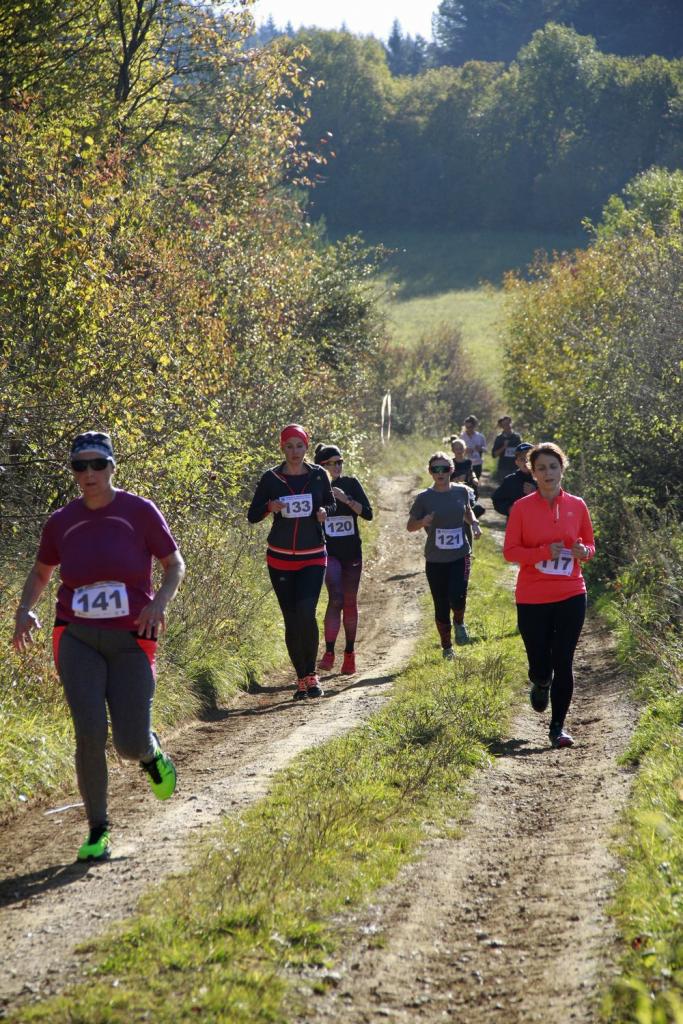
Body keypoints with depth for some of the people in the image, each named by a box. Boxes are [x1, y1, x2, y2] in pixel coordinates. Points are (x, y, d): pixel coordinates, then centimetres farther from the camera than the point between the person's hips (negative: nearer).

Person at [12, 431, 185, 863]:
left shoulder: (139, 511, -1)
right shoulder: (62, 521, 6)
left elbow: (175, 564, 5)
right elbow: (41, 572, 21)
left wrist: (160, 602, -13)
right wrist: (26, 610, 2)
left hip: (130, 639, -1)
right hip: (78, 638, 1)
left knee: (131, 746, -4)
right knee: (91, 734, -14)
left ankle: (151, 751, 36)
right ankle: (98, 831, 2)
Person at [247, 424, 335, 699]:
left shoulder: (318, 475, 1)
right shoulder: (271, 478, -1)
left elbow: (331, 503, 16)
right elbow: (252, 516, 2)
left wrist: (325, 511, -8)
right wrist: (270, 507, -19)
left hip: (313, 558, -1)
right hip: (280, 559, 1)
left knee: (306, 613, -19)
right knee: (291, 620, 3)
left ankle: (311, 674, -4)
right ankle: (301, 678, 17)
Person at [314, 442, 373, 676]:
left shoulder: (351, 484, 2)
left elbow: (368, 513, -7)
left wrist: (346, 499, -19)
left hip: (352, 552, 3)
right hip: (328, 553, -3)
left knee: (350, 603, 11)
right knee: (336, 598, -21)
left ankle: (349, 654, 23)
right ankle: (329, 653, -20)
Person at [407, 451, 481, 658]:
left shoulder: (462, 491, 1)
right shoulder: (424, 498, -6)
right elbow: (410, 526, 1)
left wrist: (474, 523, 1)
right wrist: (423, 522, -20)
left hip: (460, 556, 0)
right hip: (435, 560, 0)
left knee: (457, 598, -19)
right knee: (441, 607, 5)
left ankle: (459, 622, 15)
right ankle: (446, 647, 25)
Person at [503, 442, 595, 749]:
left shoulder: (577, 506, 3)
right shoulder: (522, 507, -4)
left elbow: (589, 545, 13)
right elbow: (510, 551, -5)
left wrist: (583, 551, -12)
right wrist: (544, 552, -20)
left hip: (570, 596, 1)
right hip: (532, 599, -1)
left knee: (563, 663, -1)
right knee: (540, 667, 1)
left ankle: (558, 726, 12)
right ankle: (540, 685, 39)